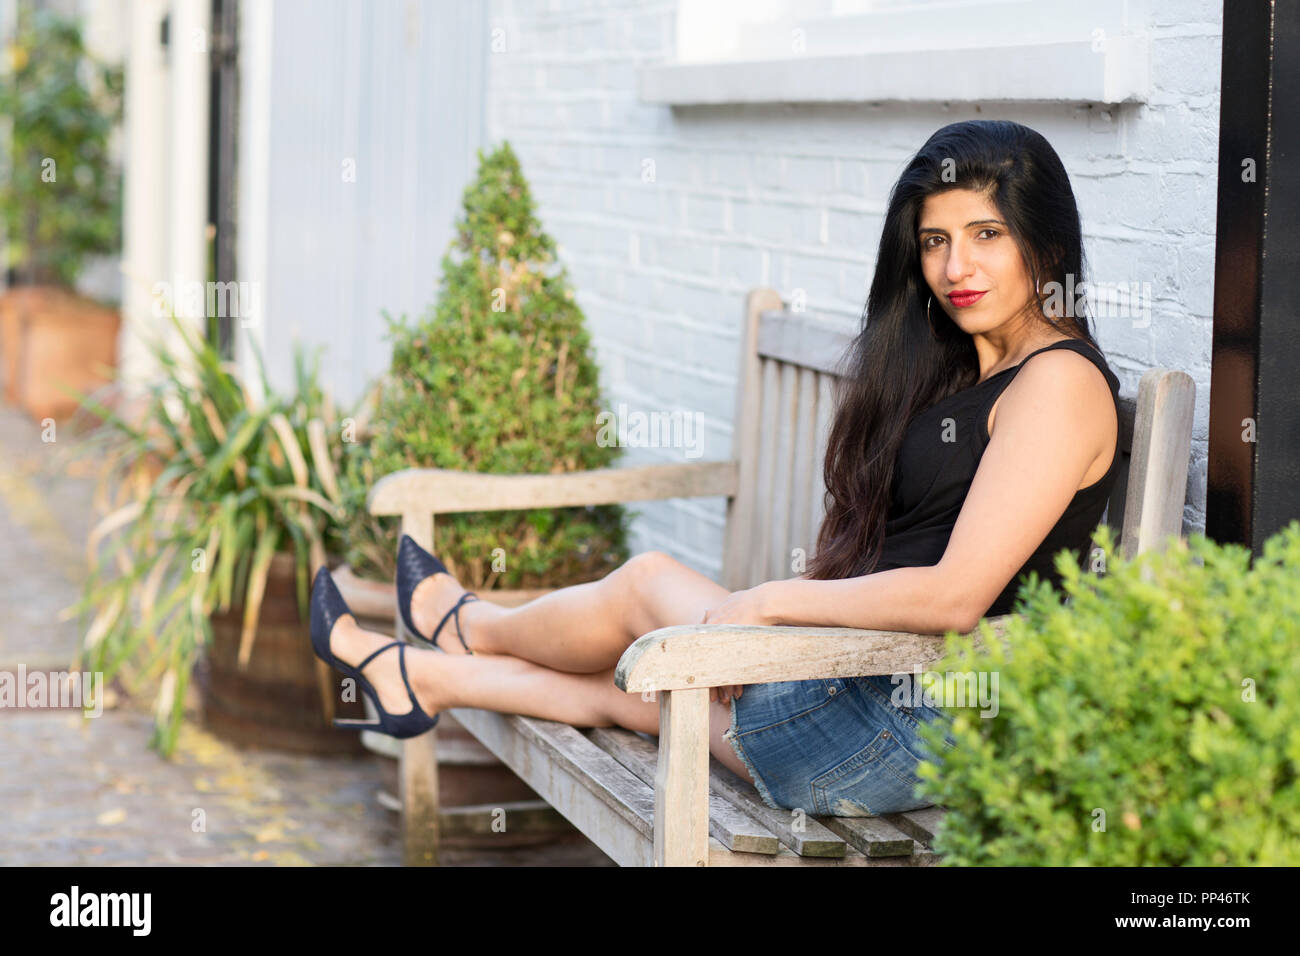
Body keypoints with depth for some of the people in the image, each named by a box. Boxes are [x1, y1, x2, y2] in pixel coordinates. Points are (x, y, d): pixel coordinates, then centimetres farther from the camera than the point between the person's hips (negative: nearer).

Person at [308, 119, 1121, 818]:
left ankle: (469, 625, 41)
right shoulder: (957, 369, 14)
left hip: (909, 732, -8)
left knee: (647, 582, 11)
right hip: (870, 689, 8)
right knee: (628, 685, 23)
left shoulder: (1060, 381, -16)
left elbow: (955, 596, -23)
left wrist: (766, 602, -13)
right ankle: (426, 675, 49)